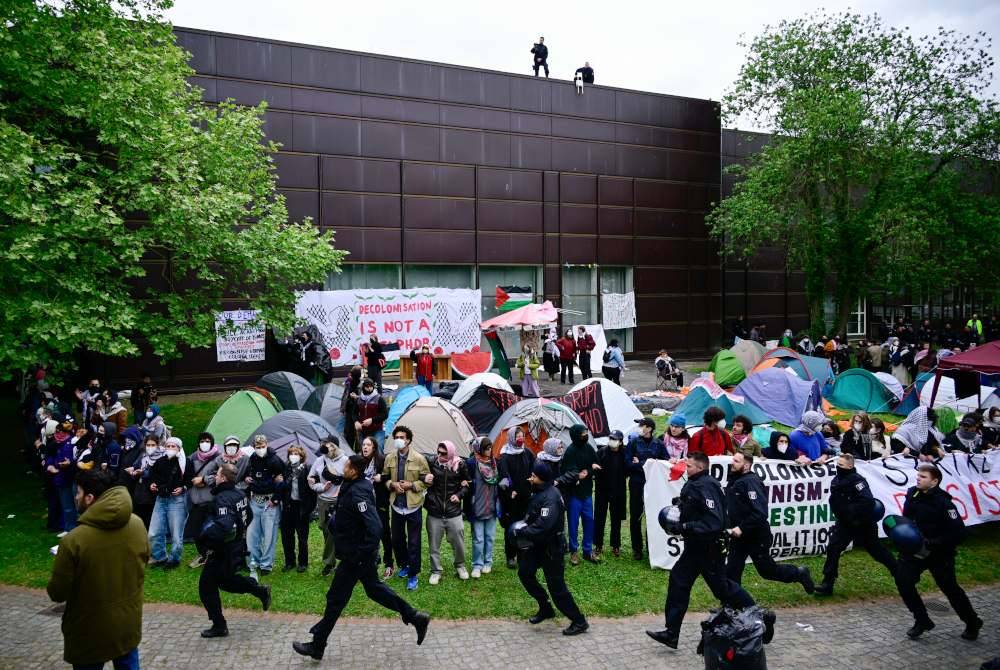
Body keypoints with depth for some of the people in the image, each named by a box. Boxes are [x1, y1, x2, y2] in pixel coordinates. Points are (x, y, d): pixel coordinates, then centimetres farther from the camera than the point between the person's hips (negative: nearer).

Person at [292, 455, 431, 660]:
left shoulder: (357, 494, -27)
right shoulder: (356, 486, 2)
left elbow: (375, 528, -33)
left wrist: (361, 555, -27)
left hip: (355, 556, -10)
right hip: (362, 553, 10)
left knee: (335, 599, 5)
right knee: (374, 588, 21)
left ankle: (317, 647, 20)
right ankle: (415, 617, 24)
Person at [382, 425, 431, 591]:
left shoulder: (419, 458, -13)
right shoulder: (389, 458, -2)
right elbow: (384, 478, 10)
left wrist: (411, 485, -18)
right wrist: (392, 484, -10)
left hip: (413, 506, -4)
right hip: (396, 505, 4)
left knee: (413, 542, 2)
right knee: (397, 539, 16)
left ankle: (413, 575, 15)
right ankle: (404, 565, 40)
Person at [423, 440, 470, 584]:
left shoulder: (460, 465, -5)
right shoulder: (432, 463, -8)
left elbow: (467, 484, 9)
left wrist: (459, 495, -6)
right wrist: (424, 479, -18)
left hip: (453, 512, 0)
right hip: (434, 513, 0)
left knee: (458, 543, 11)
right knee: (434, 545, 9)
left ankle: (460, 566, 36)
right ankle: (436, 571, 28)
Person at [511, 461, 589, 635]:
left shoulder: (550, 498, -26)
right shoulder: (538, 491, 4)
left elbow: (543, 526, -33)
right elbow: (532, 515, 15)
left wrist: (521, 532, -22)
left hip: (551, 547, -10)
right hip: (537, 544, 10)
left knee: (556, 586, -3)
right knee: (525, 572, 15)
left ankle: (579, 622, 11)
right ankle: (545, 608, 30)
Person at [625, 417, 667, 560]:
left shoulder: (658, 444, 3)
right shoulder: (633, 442, 0)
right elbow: (628, 463, -6)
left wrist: (640, 463, -9)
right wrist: (645, 465, -15)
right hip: (637, 483, -1)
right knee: (635, 516, 4)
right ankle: (636, 548, 15)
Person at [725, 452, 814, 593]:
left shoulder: (751, 481, -21)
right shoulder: (734, 481, 6)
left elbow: (760, 512, -27)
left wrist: (742, 528, -27)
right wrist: (730, 526, 6)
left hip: (756, 536, -8)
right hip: (738, 536, 8)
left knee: (767, 570, 9)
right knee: (732, 572, 4)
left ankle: (799, 573, 32)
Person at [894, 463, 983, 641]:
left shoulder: (943, 503, -20)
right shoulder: (912, 494, -3)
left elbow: (958, 532, -23)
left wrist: (932, 544, -27)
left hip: (939, 555, -5)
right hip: (913, 550, 5)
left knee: (950, 589, 10)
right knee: (903, 581, -10)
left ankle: (972, 623, 36)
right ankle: (922, 621, 7)